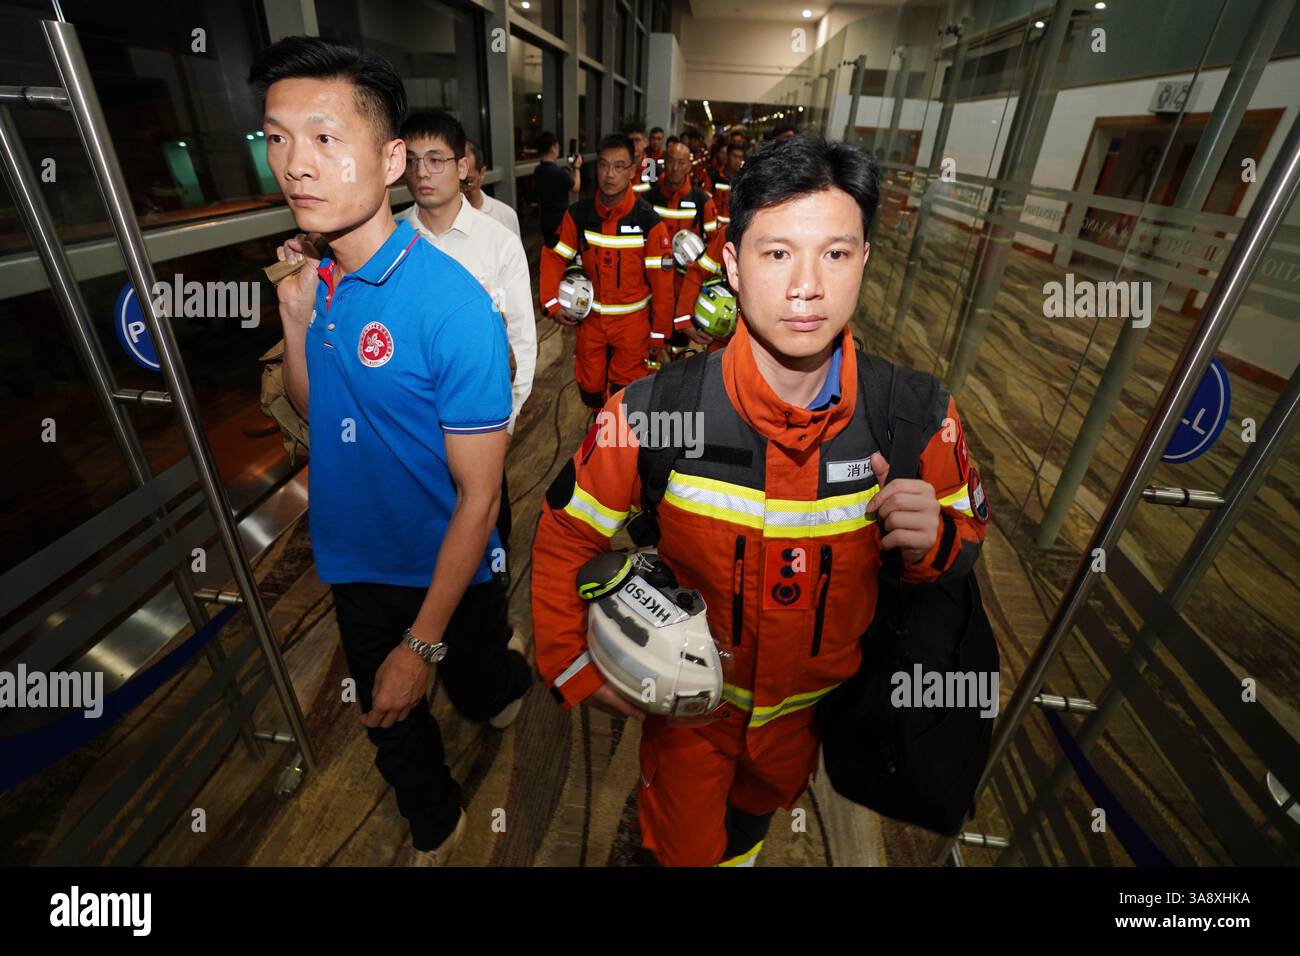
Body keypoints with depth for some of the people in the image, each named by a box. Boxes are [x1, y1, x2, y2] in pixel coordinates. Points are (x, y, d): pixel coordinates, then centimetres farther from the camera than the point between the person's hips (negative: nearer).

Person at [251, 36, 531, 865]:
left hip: (444, 568, -5)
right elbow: (312, 409, 6)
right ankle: (434, 826, 54)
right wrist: (294, 316, -11)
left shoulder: (451, 303, -25)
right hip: (354, 556, 6)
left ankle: (511, 682, 61)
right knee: (389, 719, 24)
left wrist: (424, 641, -19)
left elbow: (479, 493, -23)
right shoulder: (313, 274, -5)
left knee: (479, 686, 23)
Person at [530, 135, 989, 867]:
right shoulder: (651, 412, -29)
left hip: (813, 700, 4)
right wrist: (571, 666, -14)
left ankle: (739, 845, 73)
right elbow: (565, 535, -14)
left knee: (765, 802, 37)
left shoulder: (920, 416, -22)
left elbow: (968, 531, -4)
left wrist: (934, 541, -27)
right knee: (684, 846, 25)